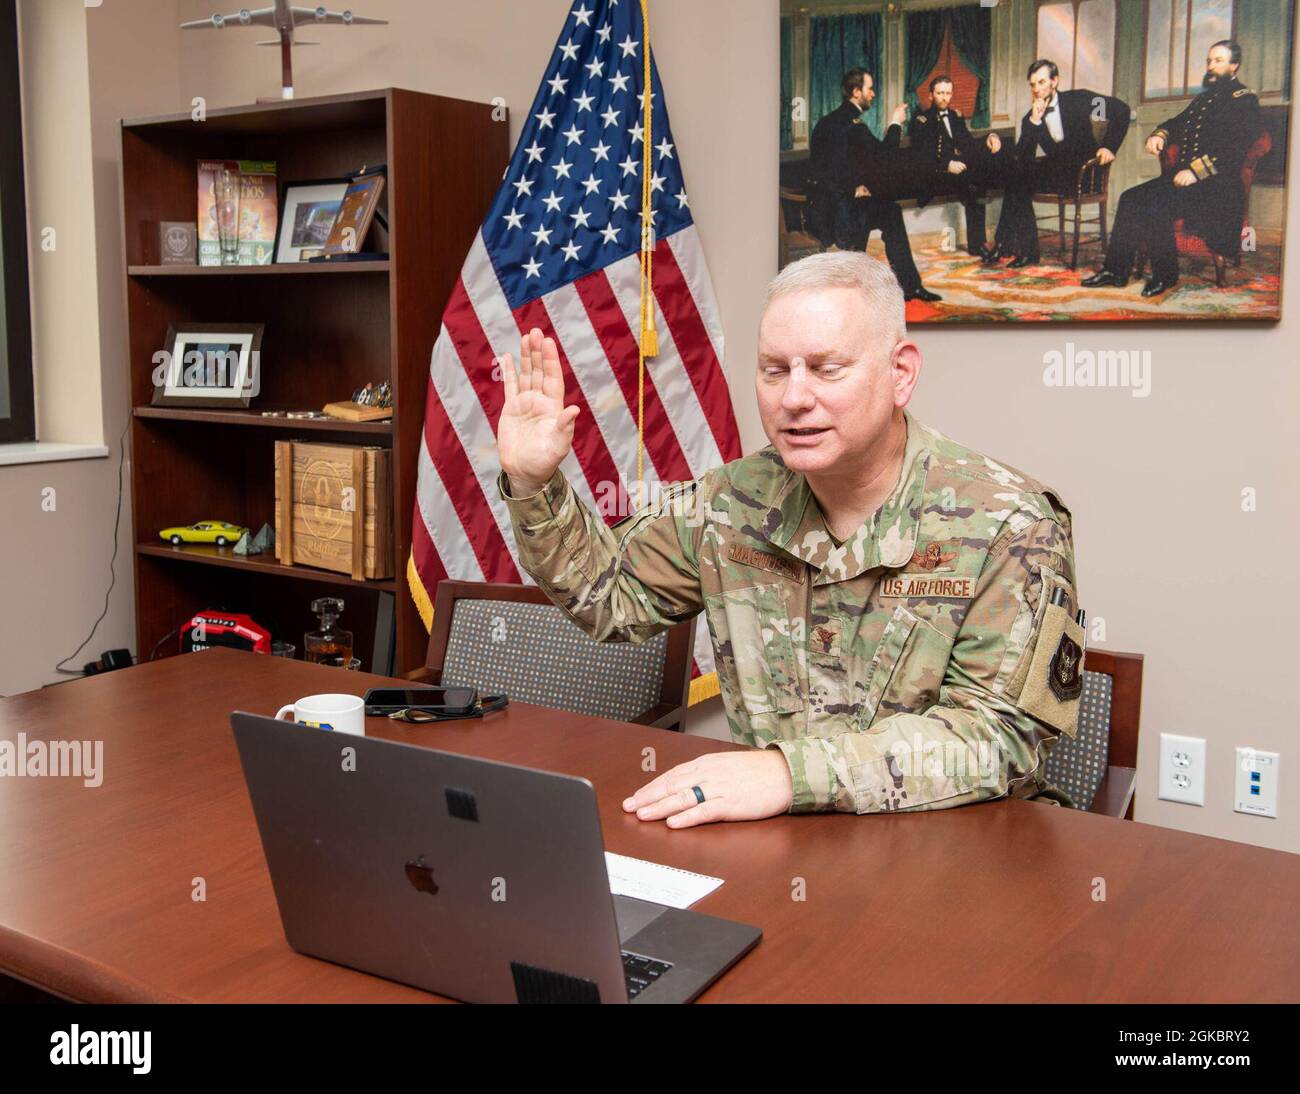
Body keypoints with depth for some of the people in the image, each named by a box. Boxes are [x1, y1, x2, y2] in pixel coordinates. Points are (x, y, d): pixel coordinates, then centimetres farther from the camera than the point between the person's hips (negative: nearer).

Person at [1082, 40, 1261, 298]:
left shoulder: (1245, 100, -4)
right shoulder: (1204, 98, 23)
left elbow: (1235, 148, -17)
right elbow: (1178, 123, 33)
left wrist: (1196, 171, -25)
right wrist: (1159, 135, 8)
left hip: (1217, 185, -9)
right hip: (1185, 175, 9)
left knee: (1156, 205, -28)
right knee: (1130, 198, -7)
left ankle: (1165, 275, -14)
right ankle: (1116, 270, -7)